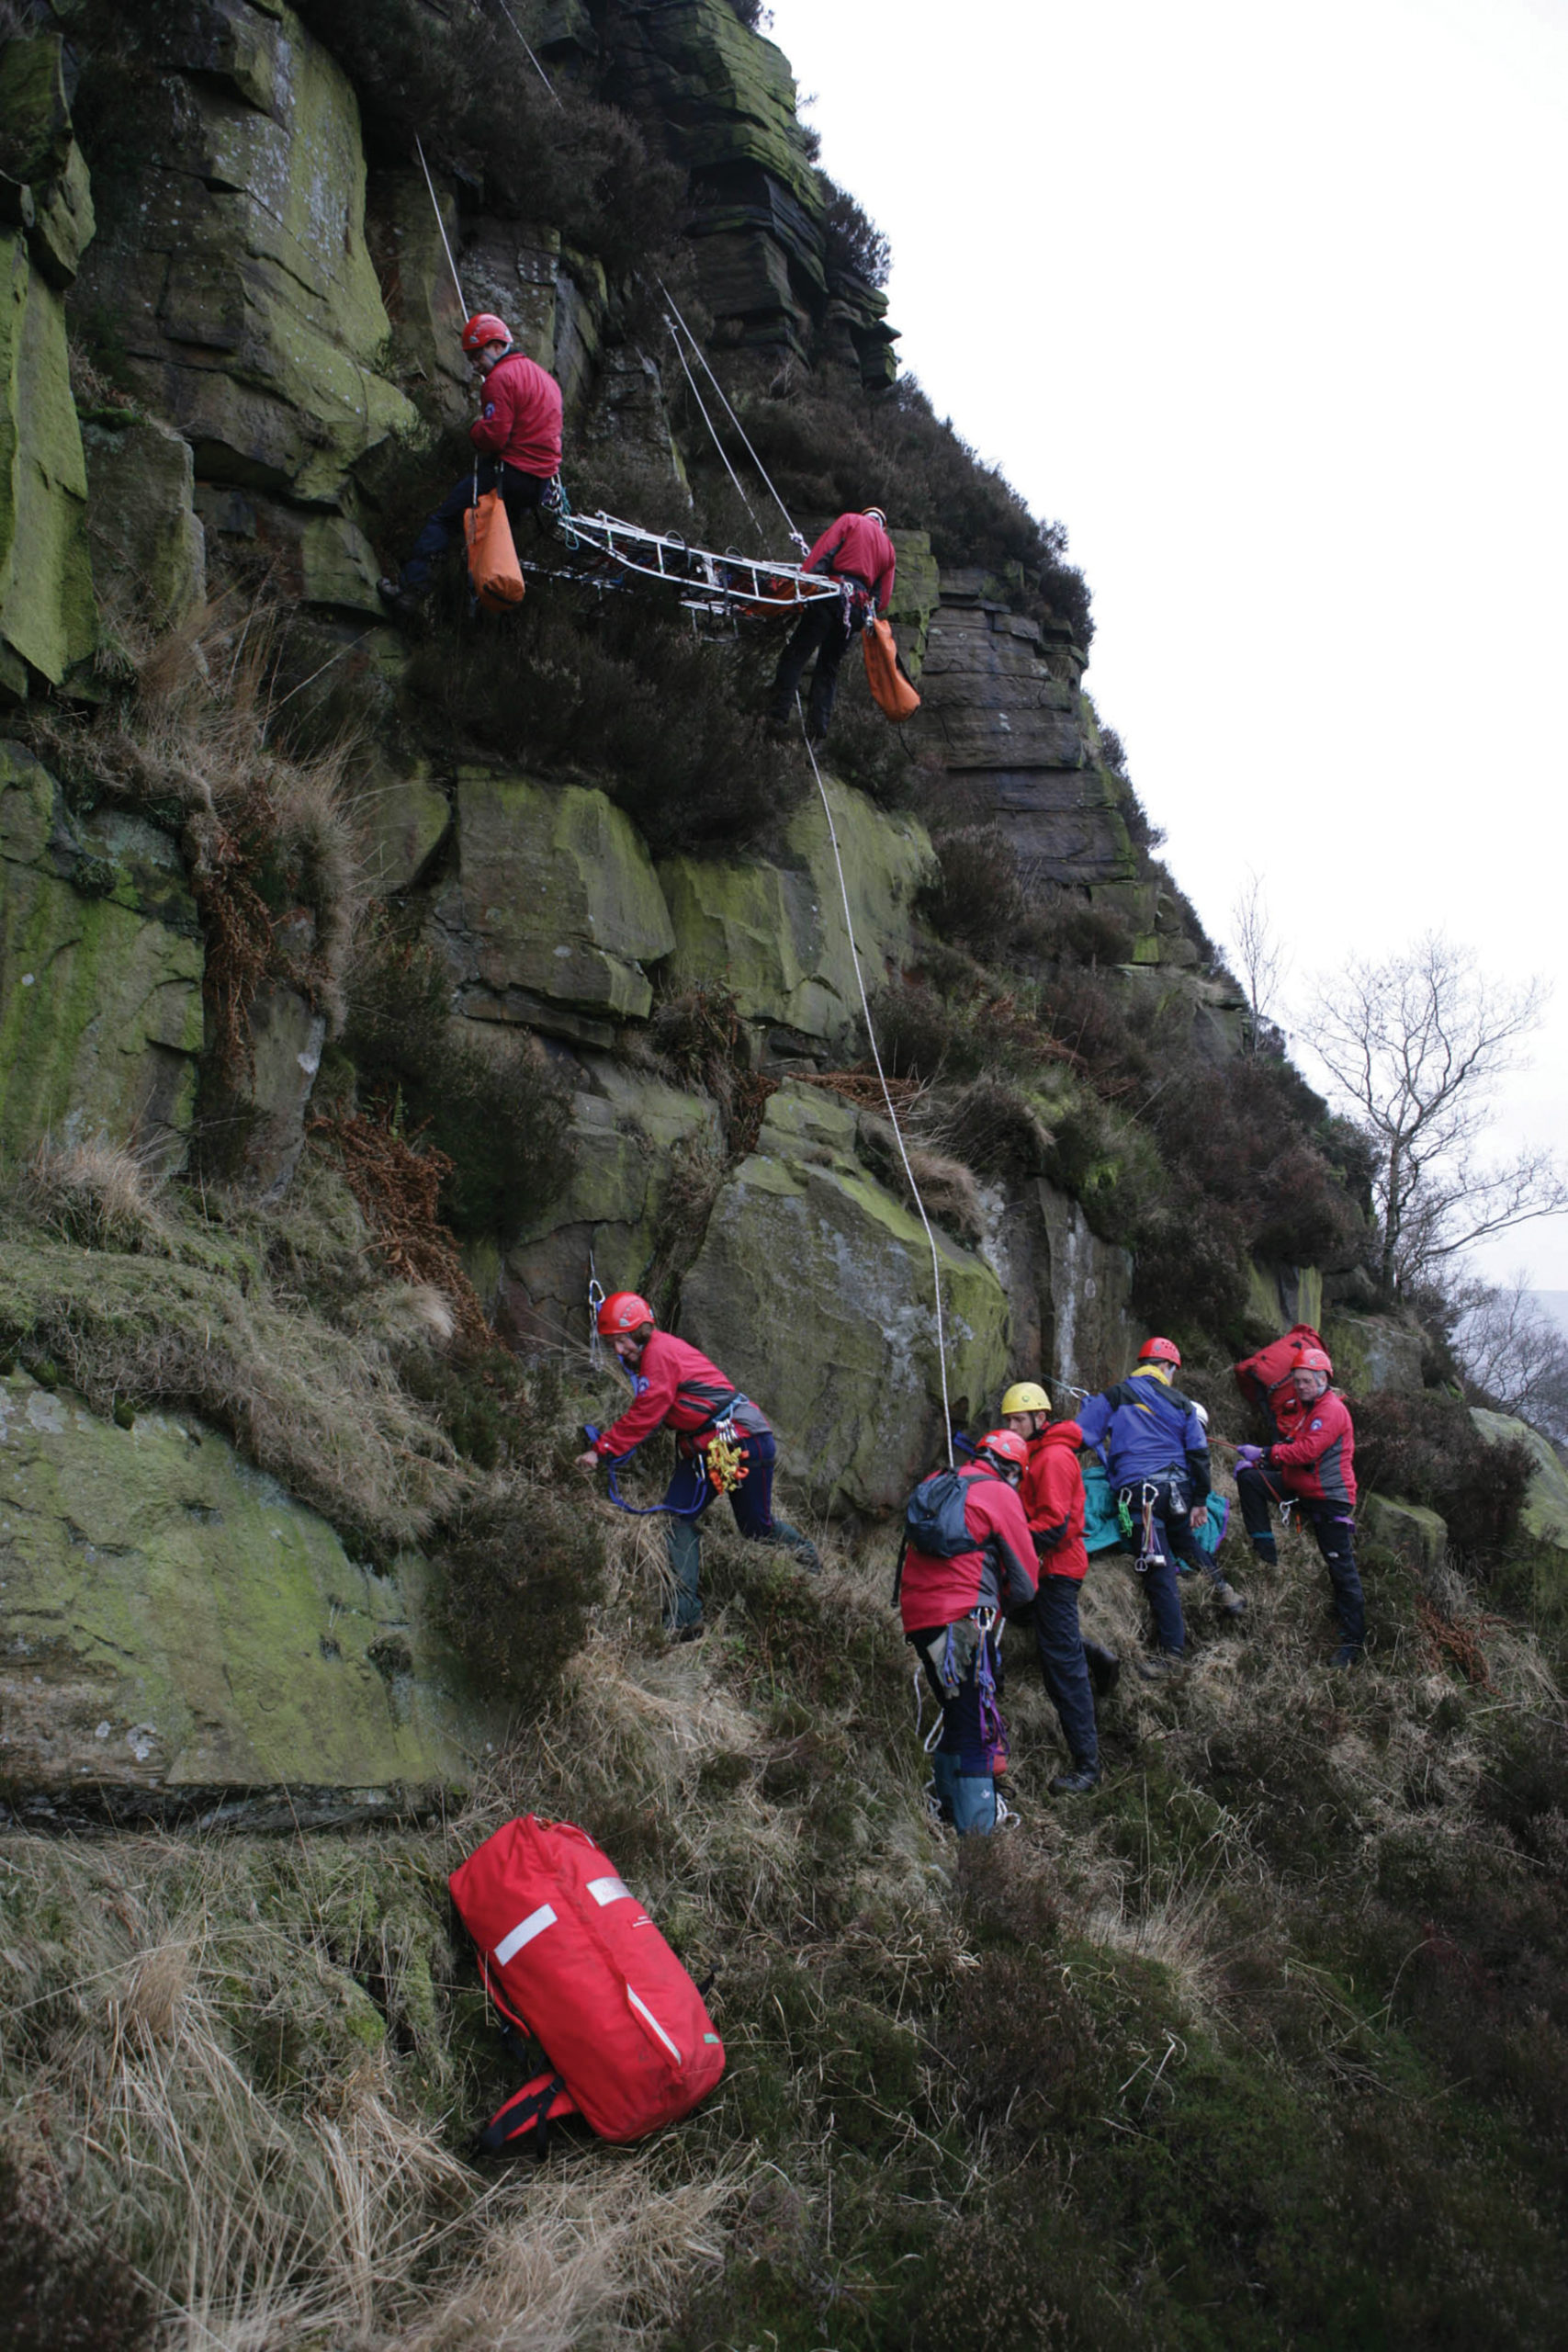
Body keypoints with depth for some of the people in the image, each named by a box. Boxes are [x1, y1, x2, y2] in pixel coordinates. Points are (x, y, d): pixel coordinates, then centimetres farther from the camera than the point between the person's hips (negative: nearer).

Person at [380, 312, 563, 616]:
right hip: (542, 483, 9)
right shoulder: (544, 377, 20)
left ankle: (412, 586, -14)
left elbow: (493, 438, -19)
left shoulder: (502, 377, -10)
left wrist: (475, 427, 2)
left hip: (510, 474, -8)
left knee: (443, 519, -6)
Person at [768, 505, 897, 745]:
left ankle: (780, 713, -17)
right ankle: (817, 730, 3)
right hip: (859, 609, 5)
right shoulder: (888, 548, 26)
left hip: (833, 595, -5)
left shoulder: (851, 521, 13)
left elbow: (822, 551, -3)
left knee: (796, 654, -5)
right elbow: (883, 600, 19)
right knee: (829, 666, 12)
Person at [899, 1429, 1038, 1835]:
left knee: (959, 1718, 21)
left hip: (917, 1619, 7)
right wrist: (996, 1603, 20)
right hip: (963, 1617, -7)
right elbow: (1026, 1583, 2)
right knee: (978, 1729, -6)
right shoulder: (1001, 1495, 0)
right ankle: (976, 1829, -8)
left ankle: (949, 1807, 26)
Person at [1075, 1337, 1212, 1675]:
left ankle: (1171, 1649, -2)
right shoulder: (1180, 1402, 13)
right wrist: (1200, 1501, 17)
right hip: (1177, 1485, 3)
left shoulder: (1114, 1396, 5)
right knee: (1183, 1543, 29)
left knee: (1158, 1570, -4)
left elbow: (1081, 1436, -1)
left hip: (1139, 1488, -3)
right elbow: (1198, 1452, 13)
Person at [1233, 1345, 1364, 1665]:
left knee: (1342, 1570, -5)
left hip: (1330, 1498, -9)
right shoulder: (1308, 1410, 16)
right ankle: (1265, 1552, -1)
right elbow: (1295, 1447, 16)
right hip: (1301, 1489, 9)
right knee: (1249, 1477, -4)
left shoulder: (1333, 1410, -14)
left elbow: (1307, 1451, -24)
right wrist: (1262, 1457, 0)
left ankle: (1354, 1640, 2)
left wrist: (1266, 1453, -20)